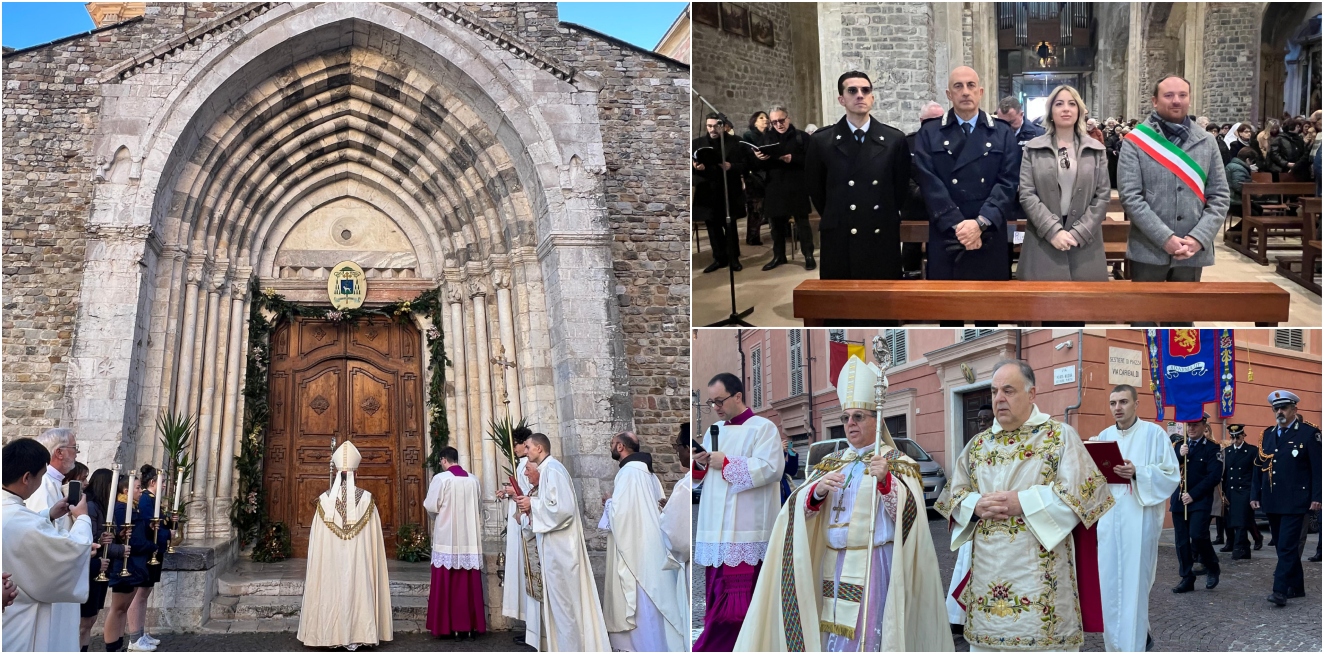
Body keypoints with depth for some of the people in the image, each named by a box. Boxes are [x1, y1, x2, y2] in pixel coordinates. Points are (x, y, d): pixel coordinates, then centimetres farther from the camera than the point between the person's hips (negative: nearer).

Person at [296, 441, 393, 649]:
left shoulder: (325, 500, -4)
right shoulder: (367, 499, -6)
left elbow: (316, 539, -1)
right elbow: (374, 539, -2)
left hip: (329, 561, 1)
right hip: (359, 561, -1)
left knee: (332, 590, 7)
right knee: (358, 589, 5)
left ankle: (332, 633, 10)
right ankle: (359, 632, 5)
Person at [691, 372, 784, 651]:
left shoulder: (763, 427, -2)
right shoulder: (714, 431, 18)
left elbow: (770, 468, -16)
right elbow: (701, 477, 22)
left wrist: (726, 463, -13)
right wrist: (700, 464, -1)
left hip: (744, 531, -7)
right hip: (715, 528, 7)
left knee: (733, 601, -9)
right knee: (716, 595, 7)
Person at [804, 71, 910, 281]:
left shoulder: (895, 139, 2)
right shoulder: (821, 141, 0)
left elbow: (901, 186, 13)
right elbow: (814, 188, 11)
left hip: (883, 240, 1)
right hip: (839, 241, -1)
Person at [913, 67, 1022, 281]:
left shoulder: (1003, 133, 9)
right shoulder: (929, 133, 5)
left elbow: (1008, 182, -1)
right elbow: (930, 183, -5)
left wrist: (981, 223, -15)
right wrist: (957, 225, -15)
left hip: (990, 238, 1)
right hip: (946, 239, -1)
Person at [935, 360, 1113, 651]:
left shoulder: (1059, 436, 1)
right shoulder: (978, 444, 14)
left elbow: (1083, 490, -10)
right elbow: (952, 495, 14)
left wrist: (1023, 502, -16)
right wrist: (976, 505, -9)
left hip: (1039, 572, -4)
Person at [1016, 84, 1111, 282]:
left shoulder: (1096, 150, 8)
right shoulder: (1033, 149, 5)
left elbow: (1103, 196, 3)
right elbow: (1027, 195, -2)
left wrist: (1078, 233, -9)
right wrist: (1053, 230, -14)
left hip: (1085, 244, 1)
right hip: (1043, 242, -1)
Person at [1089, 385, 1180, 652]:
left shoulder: (1153, 433, -2)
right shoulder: (1104, 436, 13)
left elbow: (1171, 473, -6)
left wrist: (1137, 473, -19)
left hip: (1140, 517, -5)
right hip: (1109, 516, 5)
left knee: (1135, 580, -4)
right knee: (1110, 580, 5)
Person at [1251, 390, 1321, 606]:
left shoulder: (1309, 433, -4)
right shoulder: (1268, 434, 13)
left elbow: (1318, 467, -8)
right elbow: (1259, 466, 14)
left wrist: (1316, 497, -13)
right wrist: (1255, 495, 9)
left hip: (1295, 502, -6)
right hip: (1272, 501, 6)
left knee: (1287, 546, -11)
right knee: (1284, 546, 12)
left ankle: (1281, 590, -14)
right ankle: (1296, 586, 22)